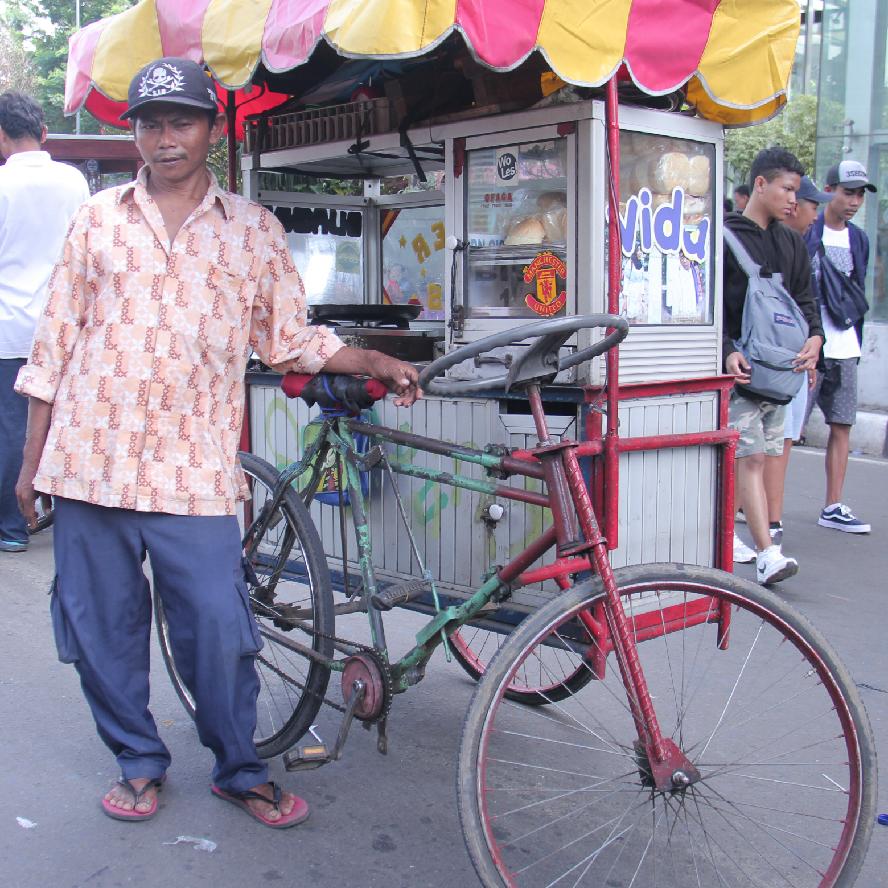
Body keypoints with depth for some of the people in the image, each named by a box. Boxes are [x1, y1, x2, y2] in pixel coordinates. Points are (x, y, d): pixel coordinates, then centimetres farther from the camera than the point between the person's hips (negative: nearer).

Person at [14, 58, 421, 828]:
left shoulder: (254, 230, 6)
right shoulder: (98, 219, 9)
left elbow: (289, 341, 10)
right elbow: (56, 340, 10)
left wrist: (374, 363, -3)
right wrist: (32, 460, 9)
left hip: (194, 468, -2)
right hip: (90, 459, 2)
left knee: (218, 627, -2)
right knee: (102, 627, 9)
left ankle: (240, 771, 21)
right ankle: (139, 763, 30)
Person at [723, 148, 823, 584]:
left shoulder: (792, 244, 16)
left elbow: (804, 299, 16)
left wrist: (814, 336, -4)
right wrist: (726, 350, -20)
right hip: (740, 368, -7)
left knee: (757, 457, 9)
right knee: (750, 457, -11)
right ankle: (767, 554, -15)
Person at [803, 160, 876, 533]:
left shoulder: (858, 239, 14)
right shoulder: (803, 233, -6)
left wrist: (857, 342, 15)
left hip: (844, 349, 6)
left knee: (842, 427, 6)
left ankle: (833, 508, 13)